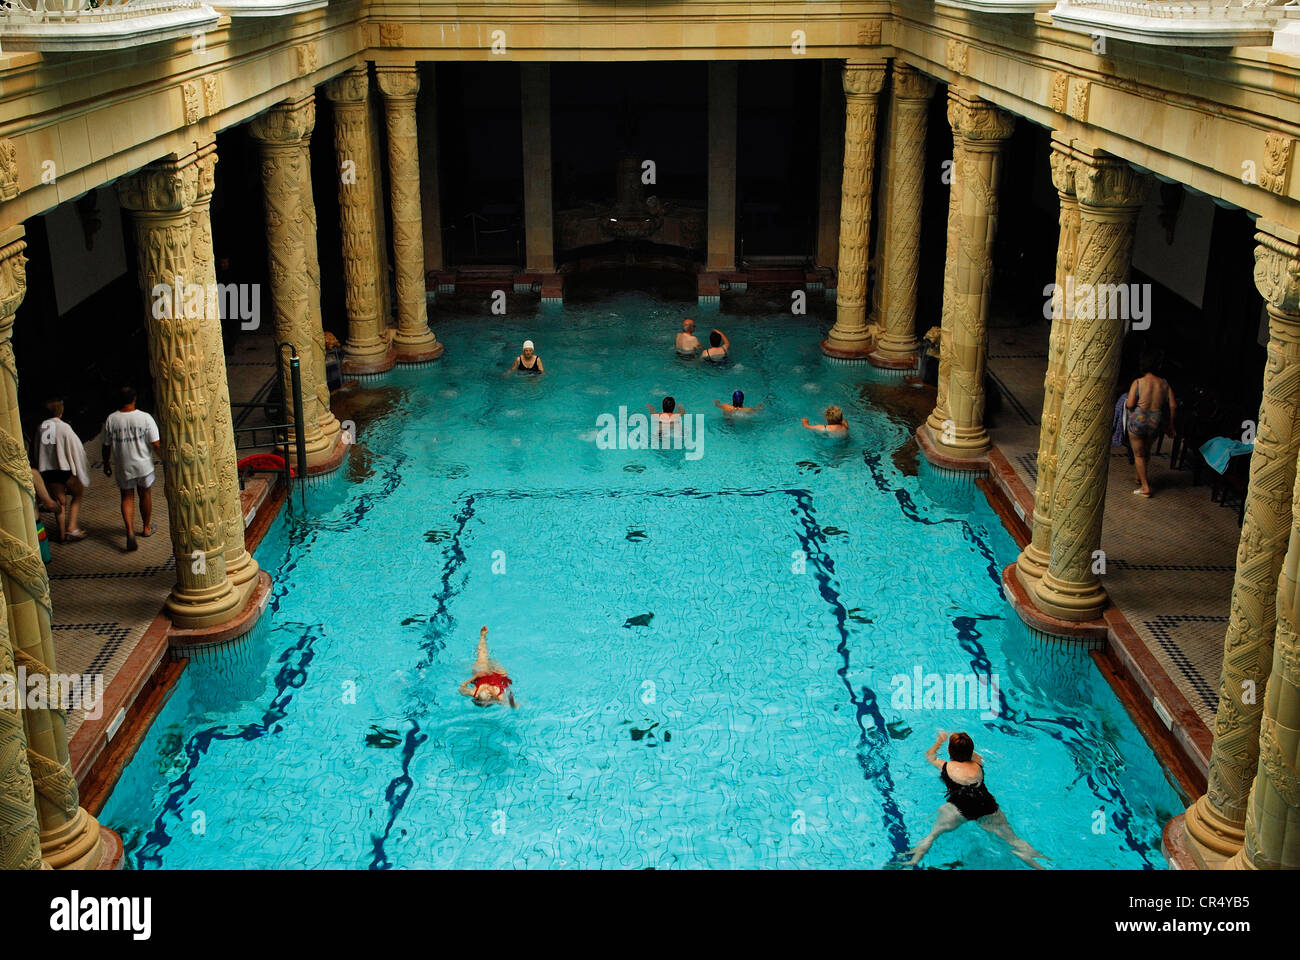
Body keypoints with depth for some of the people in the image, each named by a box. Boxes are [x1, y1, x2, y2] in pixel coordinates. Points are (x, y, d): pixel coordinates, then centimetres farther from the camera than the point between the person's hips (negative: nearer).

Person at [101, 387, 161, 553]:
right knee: (145, 495, 18)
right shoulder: (145, 418, -13)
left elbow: (107, 446, -1)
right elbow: (156, 444, -12)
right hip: (143, 465, -1)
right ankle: (147, 528, 33)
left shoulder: (110, 420, -8)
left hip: (123, 467, 1)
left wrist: (106, 464, 13)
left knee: (127, 497, 10)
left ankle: (130, 531, -8)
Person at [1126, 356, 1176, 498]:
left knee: (1139, 454, 8)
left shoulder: (1138, 382, -9)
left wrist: (1126, 403, 10)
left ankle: (1145, 487, 5)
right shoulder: (1164, 384, 2)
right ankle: (1141, 477, 43)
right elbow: (1173, 406, 1)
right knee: (1146, 451, 26)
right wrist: (1170, 423, 13)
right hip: (1156, 422, 4)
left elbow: (1130, 405, -14)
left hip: (1138, 421, -4)